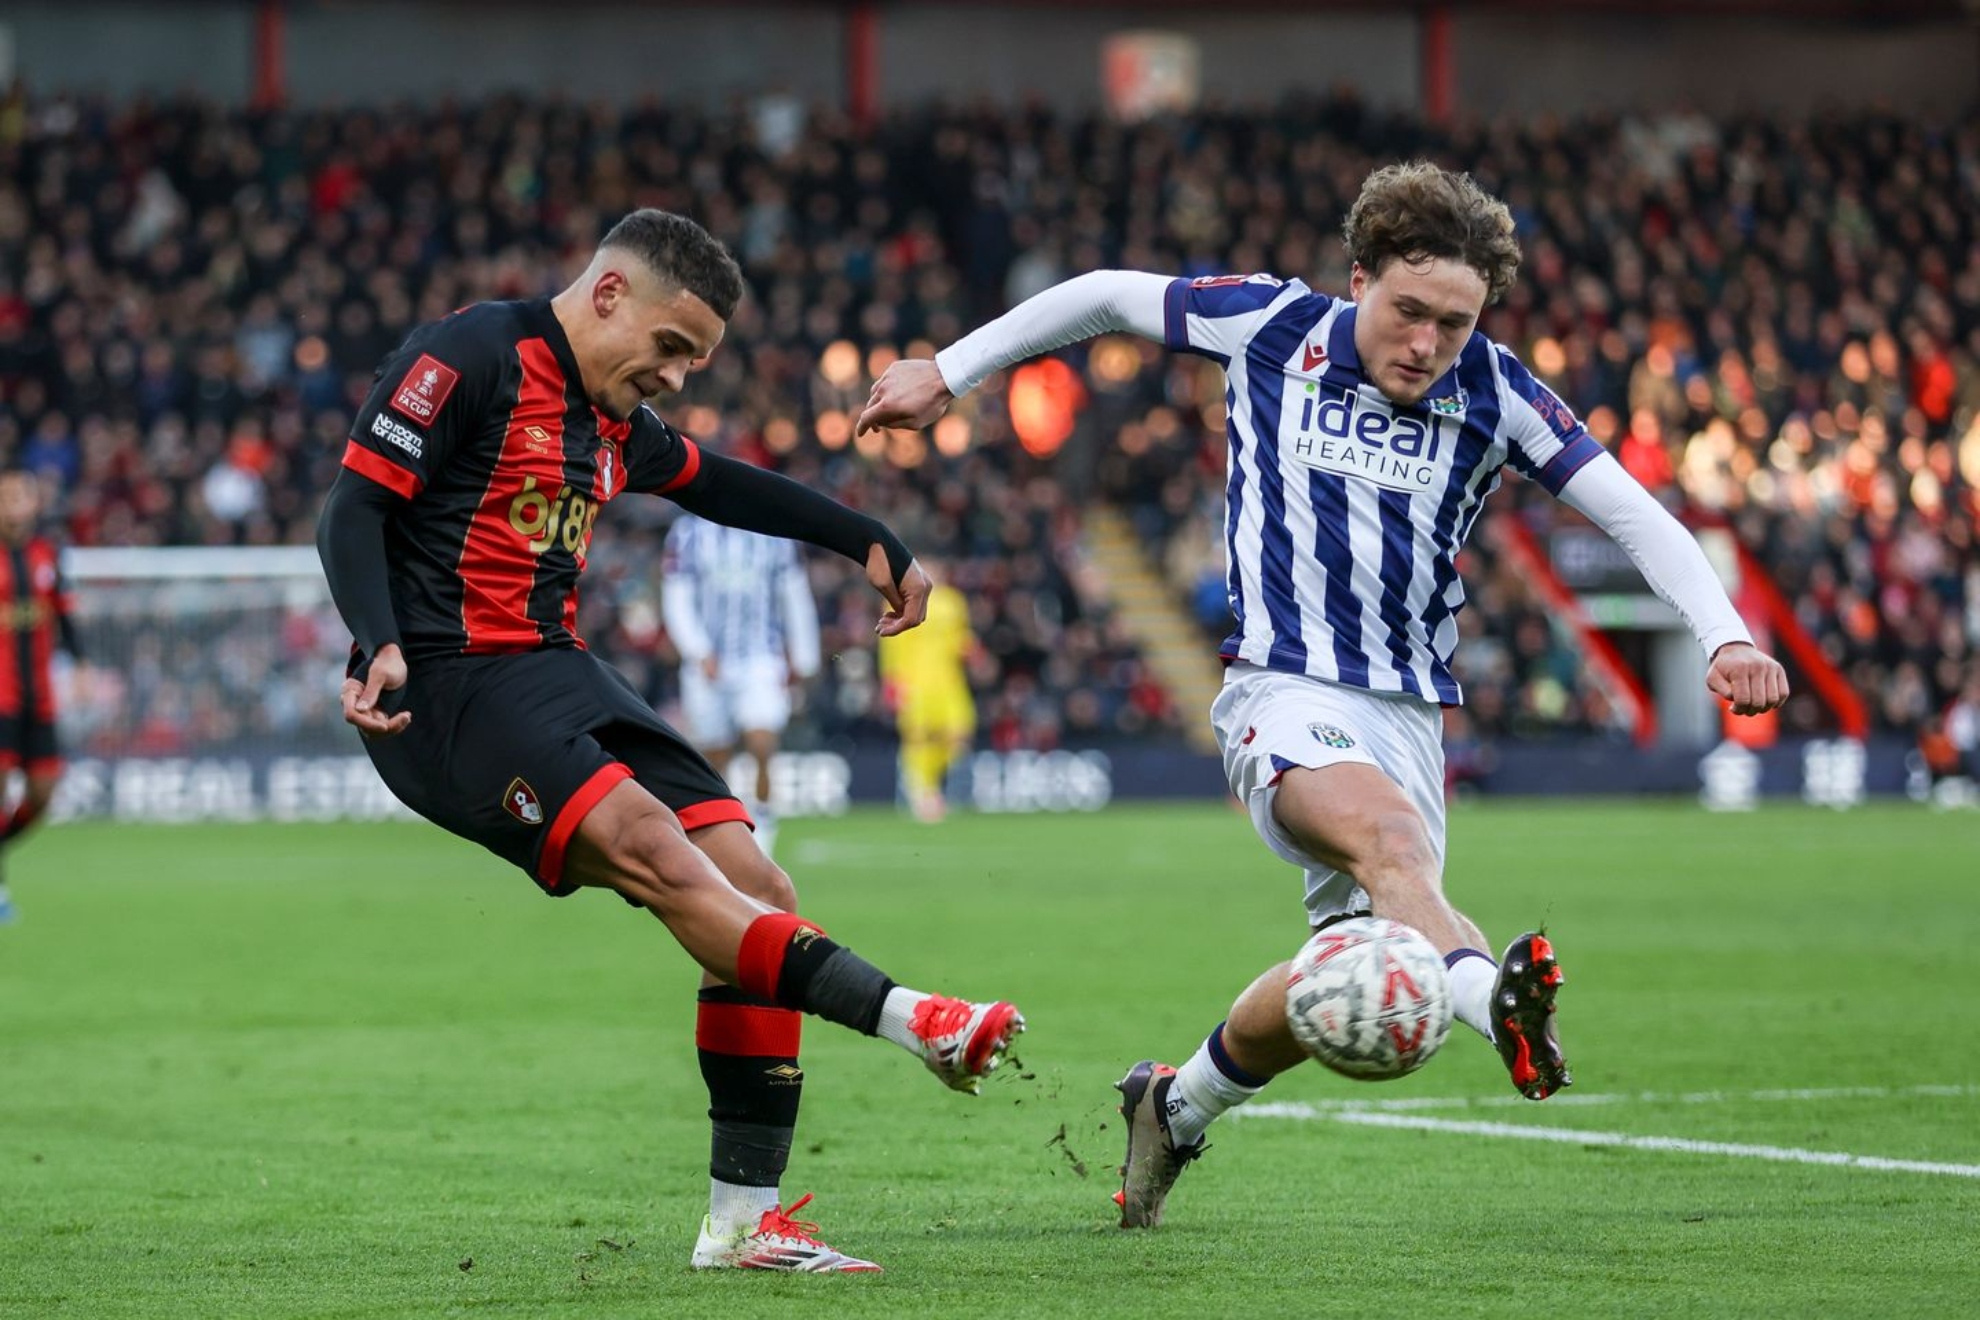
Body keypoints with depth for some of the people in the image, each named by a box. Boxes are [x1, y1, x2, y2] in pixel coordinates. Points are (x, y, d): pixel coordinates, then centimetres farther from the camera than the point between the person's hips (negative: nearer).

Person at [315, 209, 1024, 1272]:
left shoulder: (617, 425, 18)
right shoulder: (471, 357, -7)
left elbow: (726, 488, 36)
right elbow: (353, 510, -12)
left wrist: (873, 544, 38)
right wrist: (381, 646, -28)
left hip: (558, 675, 9)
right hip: (449, 687, -9)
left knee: (754, 890, -6)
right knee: (659, 856, -28)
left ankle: (745, 1218, -3)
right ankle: (909, 1019, -38)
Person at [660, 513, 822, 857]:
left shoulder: (773, 532, 6)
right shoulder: (687, 532, 1)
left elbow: (794, 597, 13)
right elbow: (676, 602, -2)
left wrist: (802, 658, 12)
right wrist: (700, 653, -13)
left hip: (761, 663, 0)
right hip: (709, 668, 0)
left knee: (762, 745, -20)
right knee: (715, 760, 5)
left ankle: (761, 812, 0)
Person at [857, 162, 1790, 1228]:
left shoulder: (1492, 391, 1)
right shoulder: (1272, 328, -2)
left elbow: (1632, 512, -1)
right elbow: (1106, 297, 12)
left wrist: (1724, 636, -16)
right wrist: (949, 372, 17)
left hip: (1408, 711, 5)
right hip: (1285, 692, -4)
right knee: (1389, 833, -35)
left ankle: (1175, 1106, 31)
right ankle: (1494, 1000, -66)